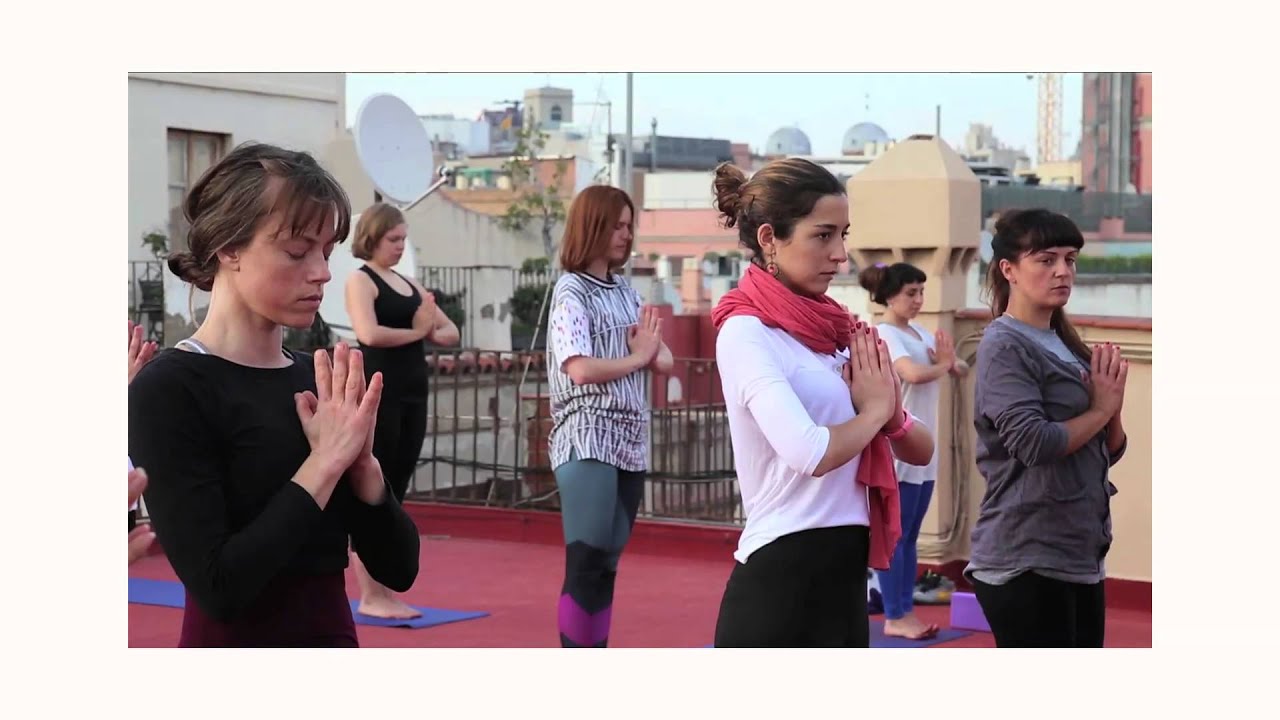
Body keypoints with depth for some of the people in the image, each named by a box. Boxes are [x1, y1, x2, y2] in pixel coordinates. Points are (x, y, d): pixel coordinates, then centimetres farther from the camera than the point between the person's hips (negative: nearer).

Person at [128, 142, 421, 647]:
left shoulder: (320, 382, 3)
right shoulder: (169, 390, -13)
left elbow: (398, 568, 2)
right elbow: (218, 586, -22)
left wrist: (361, 462, -12)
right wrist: (325, 462, -19)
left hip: (335, 633, 6)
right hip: (234, 641, -6)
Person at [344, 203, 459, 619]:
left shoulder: (409, 284, 17)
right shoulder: (360, 280, -4)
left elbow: (450, 332, 17)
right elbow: (369, 334, -22)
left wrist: (433, 331, -5)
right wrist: (416, 332, -11)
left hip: (413, 395, 8)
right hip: (378, 395, -8)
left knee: (394, 497, 10)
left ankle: (385, 592, 16)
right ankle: (369, 596, -1)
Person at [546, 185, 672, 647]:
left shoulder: (625, 291, 14)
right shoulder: (572, 293, -7)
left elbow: (664, 360, 15)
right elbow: (581, 369, -20)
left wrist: (651, 352, -8)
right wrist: (637, 357, -6)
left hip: (629, 442, 8)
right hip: (587, 443, -8)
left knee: (607, 563, 10)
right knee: (586, 563, -9)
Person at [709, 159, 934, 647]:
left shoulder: (834, 332, 11)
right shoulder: (747, 332, -12)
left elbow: (921, 450, 16)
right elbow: (810, 453, -27)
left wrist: (892, 415, -7)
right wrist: (873, 410, -6)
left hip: (843, 580, 8)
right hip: (779, 584, -8)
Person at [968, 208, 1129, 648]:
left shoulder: (1065, 345, 15)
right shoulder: (1005, 346, -11)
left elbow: (1109, 452, 15)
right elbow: (1035, 443, -23)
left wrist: (1112, 407, -6)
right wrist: (1100, 409, -8)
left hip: (1080, 558, 9)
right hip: (1025, 561, -9)